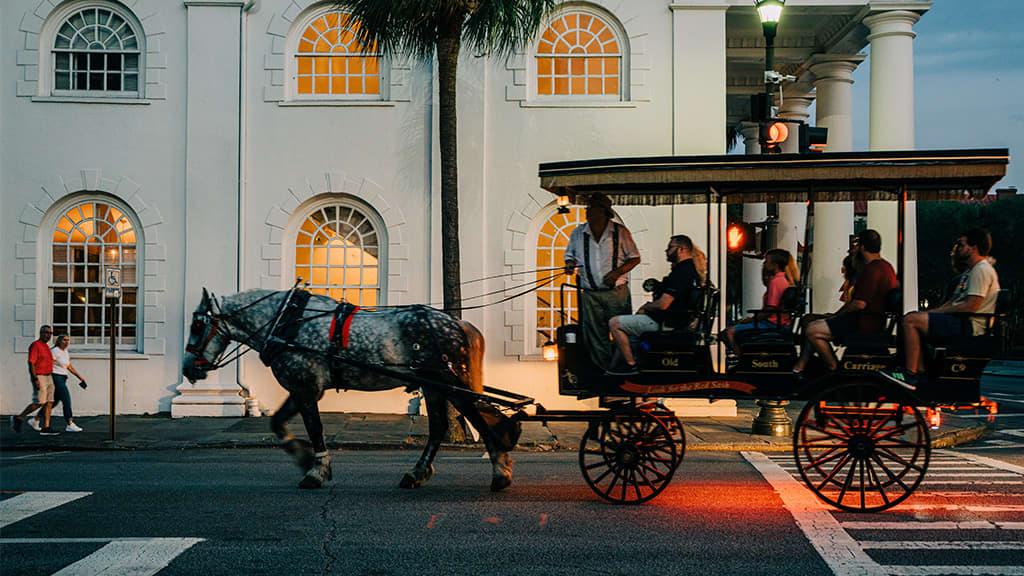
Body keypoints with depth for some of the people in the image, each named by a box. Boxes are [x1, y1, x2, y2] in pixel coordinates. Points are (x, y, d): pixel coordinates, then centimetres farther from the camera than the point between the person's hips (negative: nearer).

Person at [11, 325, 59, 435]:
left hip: (48, 377, 9)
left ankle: (46, 428, 0)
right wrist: (35, 380, -23)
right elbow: (31, 363, -17)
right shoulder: (35, 345, -10)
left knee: (49, 403, 1)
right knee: (39, 402, -11)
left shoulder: (46, 346, 17)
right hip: (39, 377, -9)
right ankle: (18, 418, 4)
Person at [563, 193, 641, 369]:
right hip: (590, 294, 3)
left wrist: (617, 272, -12)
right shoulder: (578, 233, 8)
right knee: (595, 336, 4)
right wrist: (570, 265, -4)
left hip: (617, 293, -3)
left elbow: (635, 258, 3)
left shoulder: (620, 232, -1)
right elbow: (570, 256, 20)